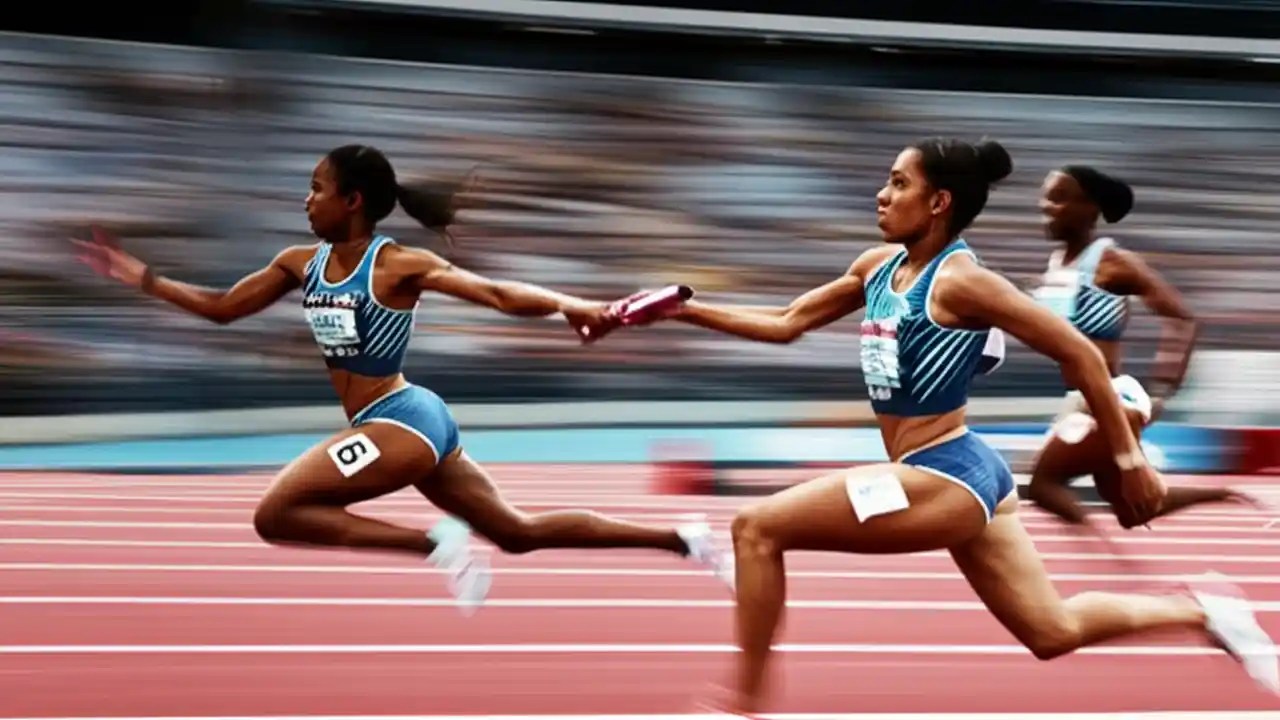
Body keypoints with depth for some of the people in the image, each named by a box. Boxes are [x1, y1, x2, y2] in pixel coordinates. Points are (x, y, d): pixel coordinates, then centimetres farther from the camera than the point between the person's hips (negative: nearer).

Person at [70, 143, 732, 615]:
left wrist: (567, 304, -25)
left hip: (401, 423, -9)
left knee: (276, 516, -15)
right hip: (402, 425, 9)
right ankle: (682, 540, 20)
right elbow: (221, 308, 15)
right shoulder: (302, 263, 8)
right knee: (519, 533, 15)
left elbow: (498, 294, -13)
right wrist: (141, 277, 9)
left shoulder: (399, 266, -13)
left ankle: (434, 544, -15)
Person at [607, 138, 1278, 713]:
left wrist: (1130, 460, -9)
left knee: (758, 529, -11)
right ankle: (1205, 609, 23)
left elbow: (1078, 353, -13)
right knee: (1055, 632, 17)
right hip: (958, 478, 9)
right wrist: (684, 310, 6)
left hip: (946, 479, -9)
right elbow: (785, 323, 16)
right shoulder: (879, 266, 9)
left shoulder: (960, 281, -16)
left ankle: (745, 706, -4)